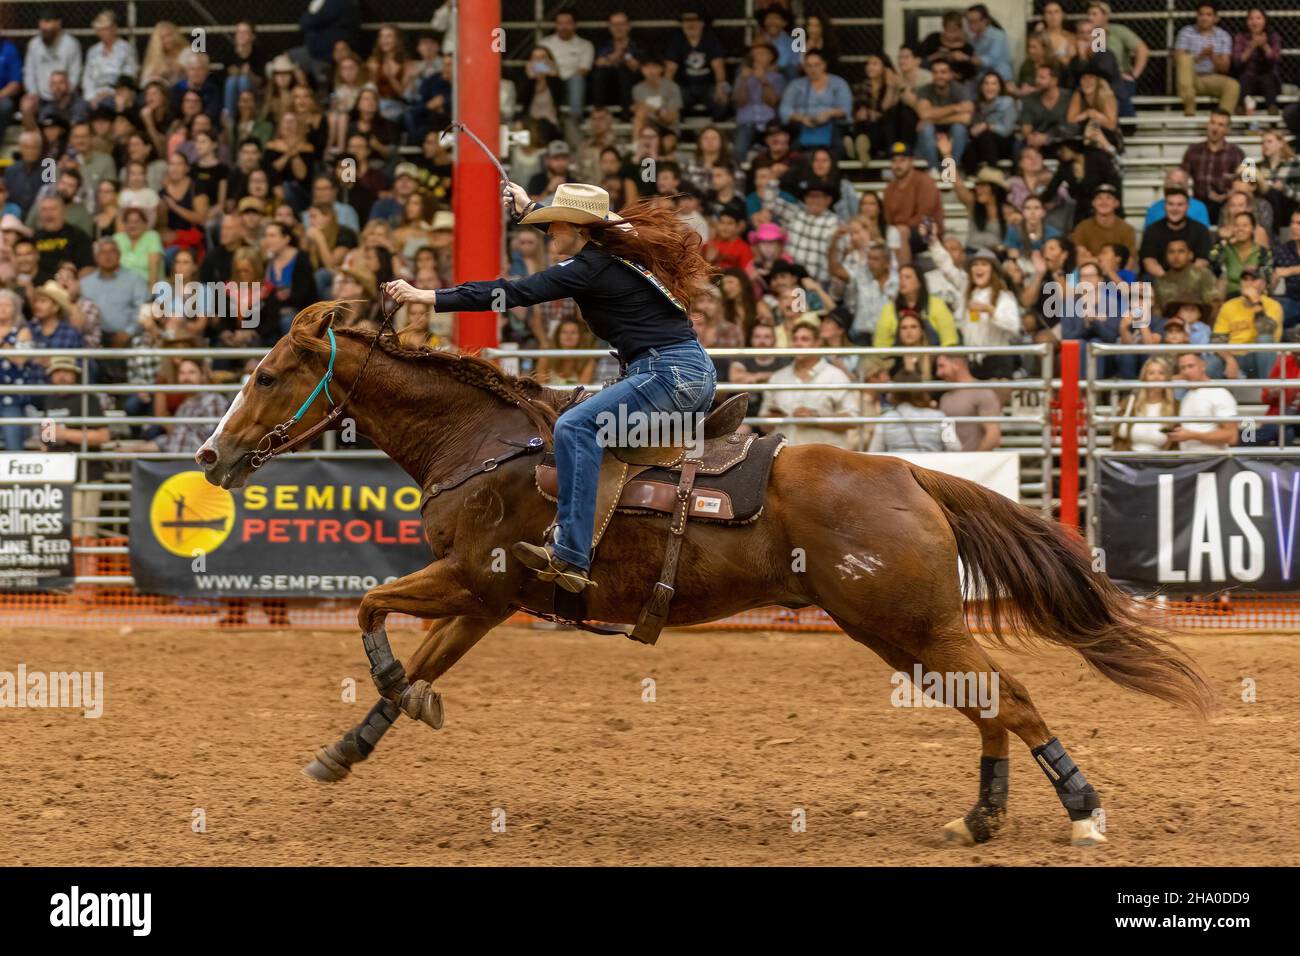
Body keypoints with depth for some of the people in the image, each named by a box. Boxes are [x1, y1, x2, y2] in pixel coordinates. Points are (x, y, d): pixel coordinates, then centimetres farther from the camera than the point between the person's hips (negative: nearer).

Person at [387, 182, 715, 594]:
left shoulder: (592, 267, -11)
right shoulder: (610, 254, 14)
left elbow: (514, 294, -15)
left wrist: (426, 297, -14)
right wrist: (526, 211, 43)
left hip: (671, 373, -11)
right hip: (698, 375, 11)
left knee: (575, 426, -22)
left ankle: (570, 556, -30)